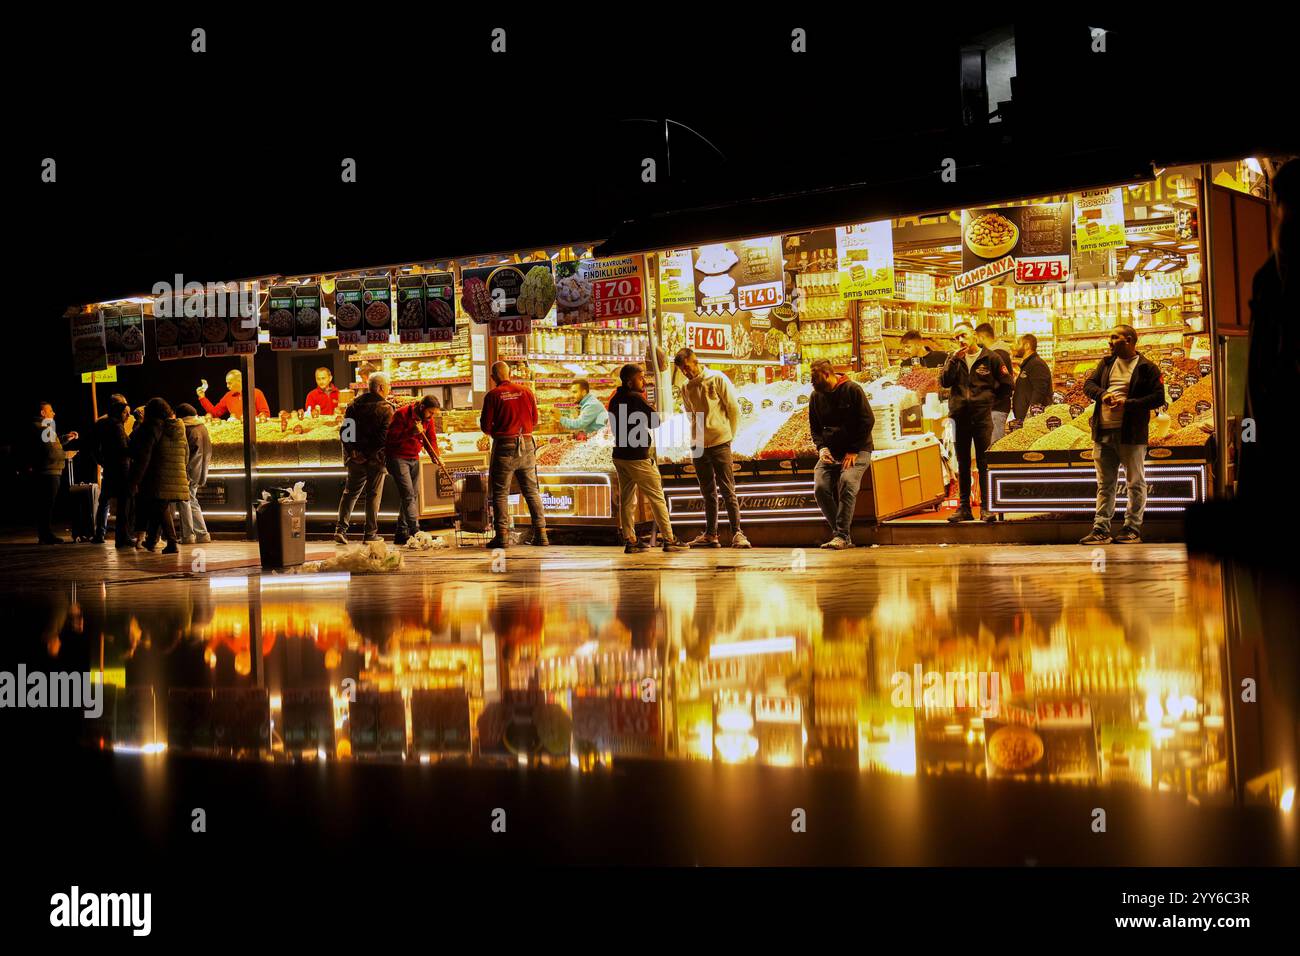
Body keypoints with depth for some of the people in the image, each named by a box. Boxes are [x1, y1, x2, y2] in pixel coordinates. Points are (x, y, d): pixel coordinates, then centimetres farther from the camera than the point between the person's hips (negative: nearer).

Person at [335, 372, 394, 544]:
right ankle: (370, 533, 8)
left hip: (355, 457, 4)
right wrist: (372, 452, -13)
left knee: (350, 493, 14)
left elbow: (344, 431, 3)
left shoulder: (354, 405, 6)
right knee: (373, 495, 5)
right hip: (375, 459, -4)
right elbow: (385, 437, -19)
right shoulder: (386, 409, -10)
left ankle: (341, 528, 3)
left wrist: (352, 451, 0)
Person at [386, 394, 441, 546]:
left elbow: (430, 440, 8)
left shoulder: (428, 419, 6)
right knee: (408, 494, -16)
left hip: (414, 459, 8)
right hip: (397, 458, -8)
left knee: (413, 495, 5)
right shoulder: (402, 414, -16)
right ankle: (415, 532, -24)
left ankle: (401, 534, 11)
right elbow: (391, 437, -20)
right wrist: (412, 431, -29)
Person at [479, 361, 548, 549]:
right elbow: (534, 421, 10)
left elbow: (485, 426, -6)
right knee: (532, 491, 10)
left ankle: (502, 535, -3)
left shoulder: (493, 395, -6)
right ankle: (541, 533, 7)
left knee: (500, 492, 3)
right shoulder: (526, 392, 4)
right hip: (526, 446, 3)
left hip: (504, 446, -3)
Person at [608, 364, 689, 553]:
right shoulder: (635, 398, -14)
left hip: (620, 455, 8)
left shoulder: (615, 400, 12)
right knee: (657, 497, -2)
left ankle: (630, 541, 6)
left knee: (626, 499, 8)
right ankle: (669, 540, -3)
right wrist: (652, 410, 7)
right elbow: (655, 422, -13)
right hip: (637, 456, -8)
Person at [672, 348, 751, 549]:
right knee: (708, 492, 10)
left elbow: (734, 408, -2)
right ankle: (710, 534, 15)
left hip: (719, 443, -5)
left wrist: (729, 435, 0)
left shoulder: (717, 379, -5)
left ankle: (737, 533, -9)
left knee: (727, 490, -8)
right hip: (698, 446, 5)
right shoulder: (686, 389, 10)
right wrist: (697, 435, 10)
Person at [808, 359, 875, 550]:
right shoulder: (816, 396, 8)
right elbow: (814, 427, 17)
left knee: (848, 482, -29)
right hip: (830, 452, 5)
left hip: (857, 450, -5)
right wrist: (821, 447, -4)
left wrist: (853, 451, -12)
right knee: (820, 487, -17)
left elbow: (867, 421, -7)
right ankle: (838, 532, -8)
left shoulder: (852, 390, -7)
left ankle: (842, 535, -29)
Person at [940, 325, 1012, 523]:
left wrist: (987, 397, 6)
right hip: (959, 417, 4)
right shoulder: (954, 359, 9)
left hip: (982, 417, -4)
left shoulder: (991, 358, 0)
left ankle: (986, 507, -3)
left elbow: (1006, 383, 6)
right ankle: (964, 508, 13)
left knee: (984, 463, -5)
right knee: (962, 464, 8)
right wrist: (954, 359, -13)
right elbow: (944, 382, -5)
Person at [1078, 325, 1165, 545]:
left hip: (1131, 434, -5)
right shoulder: (1106, 363, 15)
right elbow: (1088, 384, 11)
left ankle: (1132, 529, 9)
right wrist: (1102, 394, -11)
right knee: (1105, 484, 8)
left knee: (1135, 483, 3)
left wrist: (1128, 403, -18)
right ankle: (1101, 529, 10)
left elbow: (1158, 398, -9)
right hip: (1103, 432, 5)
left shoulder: (1147, 368, -3)